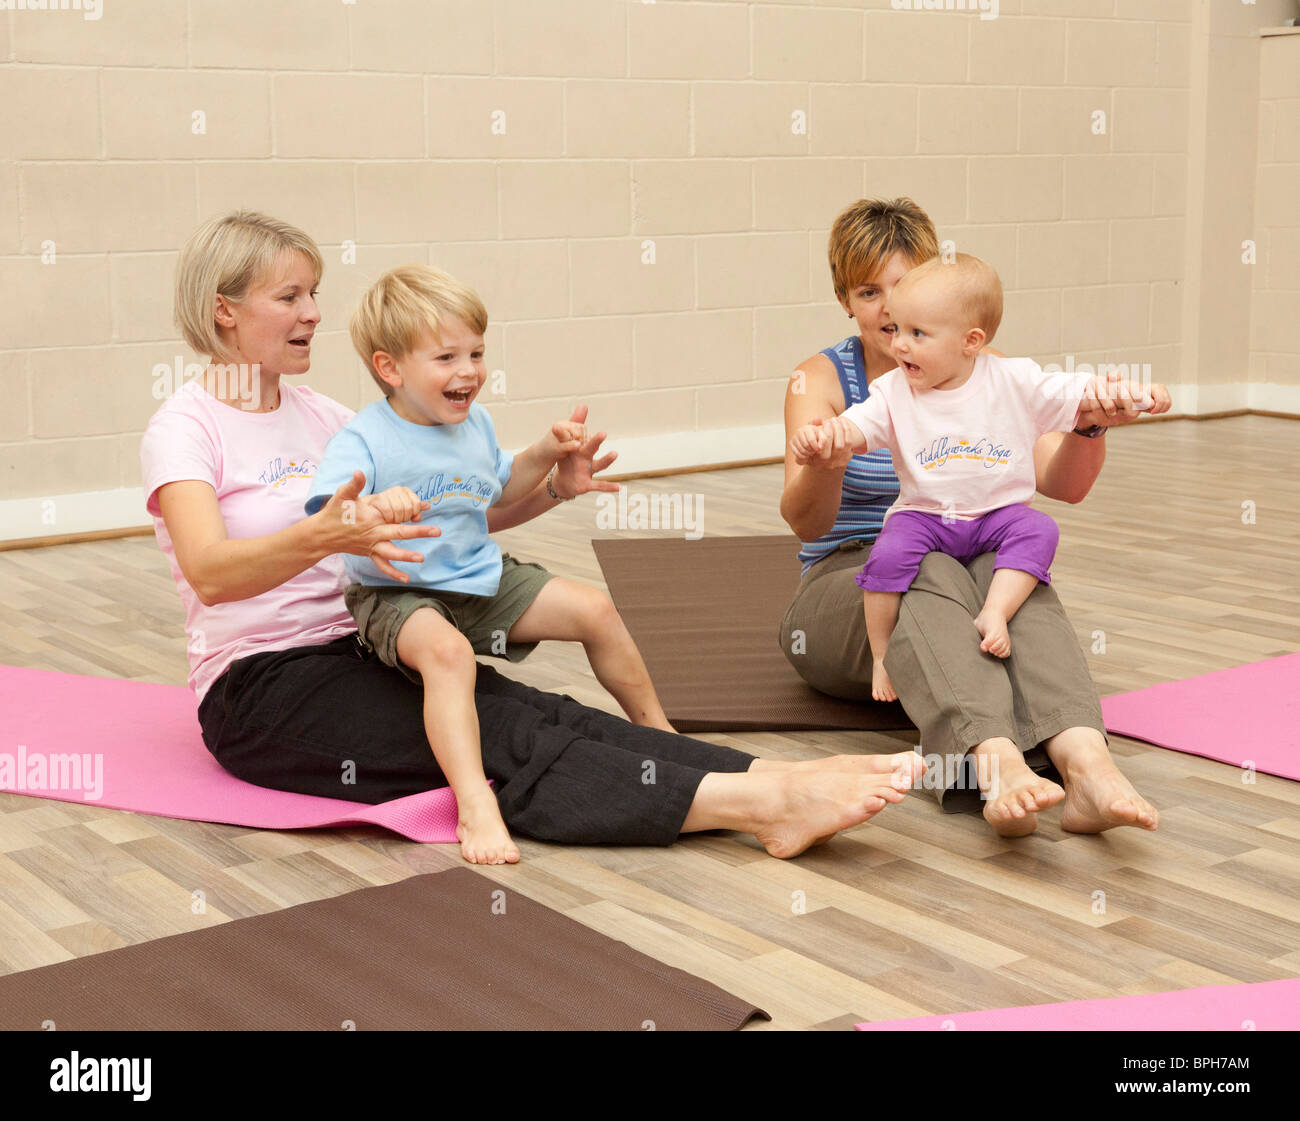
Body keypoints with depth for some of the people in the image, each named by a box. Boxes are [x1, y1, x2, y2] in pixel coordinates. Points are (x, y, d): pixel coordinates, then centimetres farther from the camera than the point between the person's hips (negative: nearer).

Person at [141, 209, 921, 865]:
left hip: (362, 648, 6)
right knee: (494, 741, -27)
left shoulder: (318, 415, 14)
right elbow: (209, 572, -25)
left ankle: (782, 781, -40)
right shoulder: (186, 427, -6)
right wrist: (326, 535, -44)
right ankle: (761, 803, -44)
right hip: (259, 689, -6)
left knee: (534, 713, -22)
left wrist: (551, 489, -6)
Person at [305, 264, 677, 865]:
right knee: (446, 651, -40)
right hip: (398, 593, -7)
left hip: (484, 579, 7)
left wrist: (544, 453, 10)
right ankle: (476, 808, -47)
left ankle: (656, 729, 26)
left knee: (596, 609, 4)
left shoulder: (475, 424, 7)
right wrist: (373, 506, -51)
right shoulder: (363, 438, -17)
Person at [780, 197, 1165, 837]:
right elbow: (805, 522, -15)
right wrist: (824, 465, -38)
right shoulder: (822, 378, 0)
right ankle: (996, 765, -60)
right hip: (844, 589, -2)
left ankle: (1086, 764, -55)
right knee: (929, 569, -35)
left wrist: (1090, 427, -28)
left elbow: (1063, 485, -6)